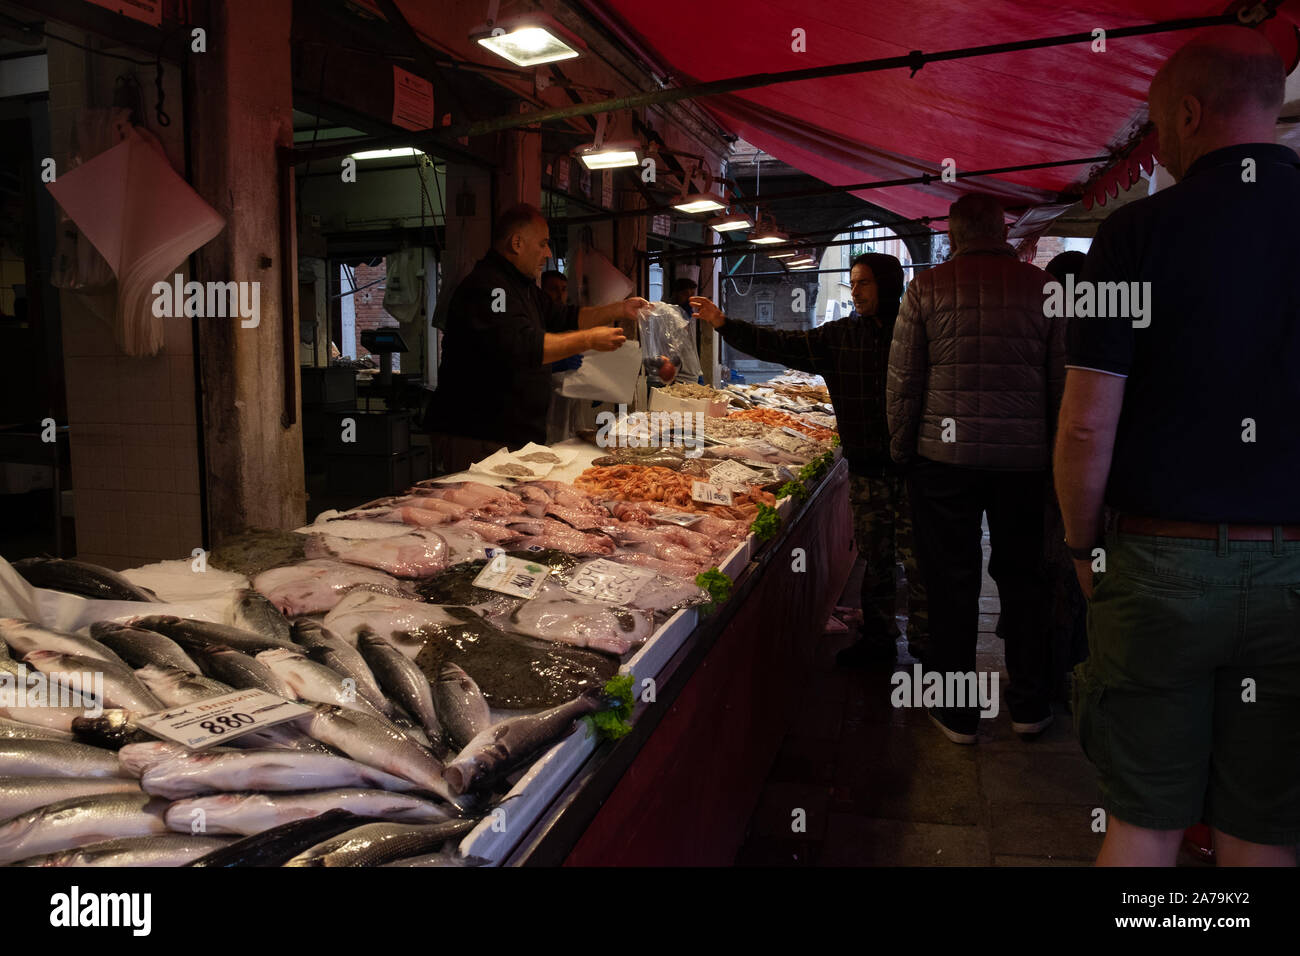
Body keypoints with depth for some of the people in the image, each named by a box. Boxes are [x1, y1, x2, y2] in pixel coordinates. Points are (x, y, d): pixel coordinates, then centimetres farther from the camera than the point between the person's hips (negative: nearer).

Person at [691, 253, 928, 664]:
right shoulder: (839, 336, 7)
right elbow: (782, 345, 0)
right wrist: (724, 324, -9)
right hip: (866, 469, 4)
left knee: (917, 558, 1)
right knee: (875, 558, 14)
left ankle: (923, 643, 15)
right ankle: (878, 638, 27)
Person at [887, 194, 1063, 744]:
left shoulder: (927, 287, -2)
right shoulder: (1043, 287, 3)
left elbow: (902, 379, -3)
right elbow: (1063, 380, 5)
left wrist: (901, 448, 8)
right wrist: (1057, 447, 15)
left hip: (946, 456, -2)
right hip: (1024, 457, 2)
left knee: (952, 581, 7)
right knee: (1022, 578, 15)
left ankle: (957, 711, 16)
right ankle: (1030, 704, 25)